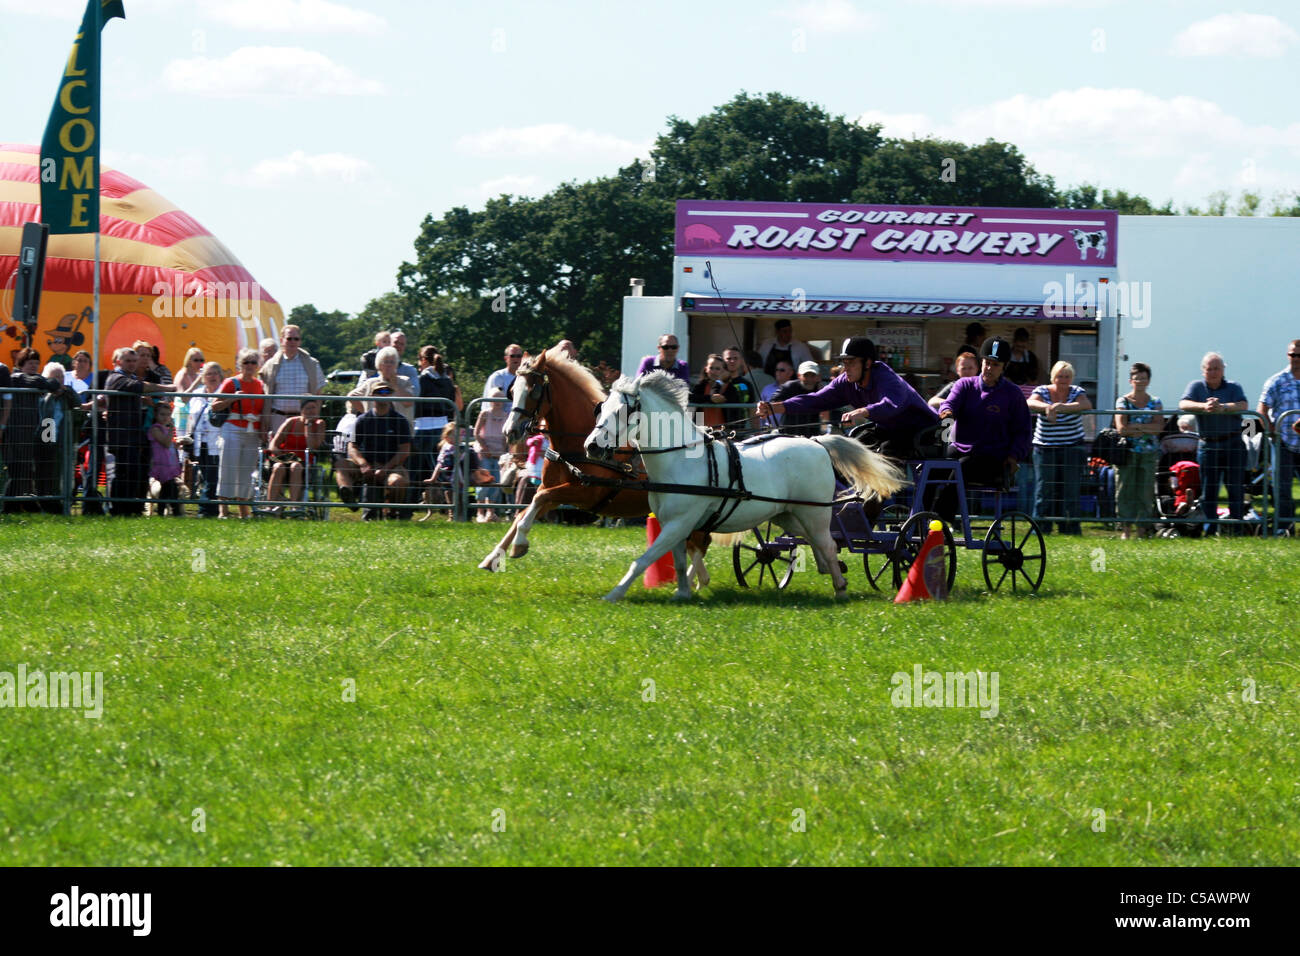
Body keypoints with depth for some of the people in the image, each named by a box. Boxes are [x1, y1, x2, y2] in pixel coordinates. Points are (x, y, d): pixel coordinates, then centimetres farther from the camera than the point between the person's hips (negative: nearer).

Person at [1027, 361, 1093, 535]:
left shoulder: (1076, 392, 3)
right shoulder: (1042, 391, 2)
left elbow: (1086, 405, -19)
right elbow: (1030, 403, -19)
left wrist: (1062, 407, -33)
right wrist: (1047, 407, -40)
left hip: (1072, 450, 0)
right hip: (1044, 448, 0)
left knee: (1070, 492, -2)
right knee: (1043, 492, -5)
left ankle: (1070, 530, 4)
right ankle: (1040, 530, 0)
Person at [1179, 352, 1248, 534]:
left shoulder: (1233, 388, 9)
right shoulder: (1196, 386, 9)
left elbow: (1242, 406, -10)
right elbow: (1183, 404, -8)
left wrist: (1222, 407, -27)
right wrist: (1204, 406, -27)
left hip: (1233, 445, 0)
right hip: (1208, 445, 0)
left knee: (1236, 488, -3)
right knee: (1208, 490, 2)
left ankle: (1236, 523, 1)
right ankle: (1210, 526, 7)